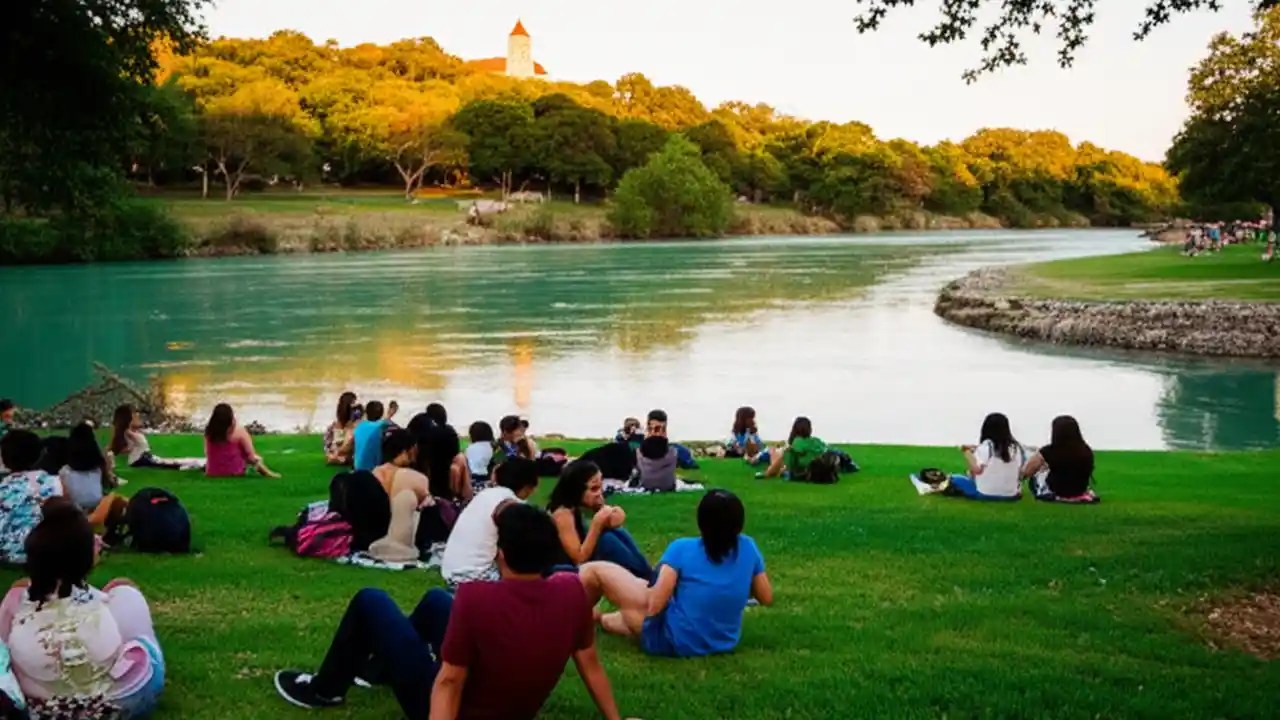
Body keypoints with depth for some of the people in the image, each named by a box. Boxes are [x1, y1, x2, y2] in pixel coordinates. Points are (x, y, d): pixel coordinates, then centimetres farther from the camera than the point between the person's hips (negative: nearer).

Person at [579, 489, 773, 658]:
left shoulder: (682, 548, -16)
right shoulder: (747, 547, -5)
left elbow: (655, 605, -21)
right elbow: (767, 598, 4)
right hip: (723, 644, 6)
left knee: (593, 570, 6)